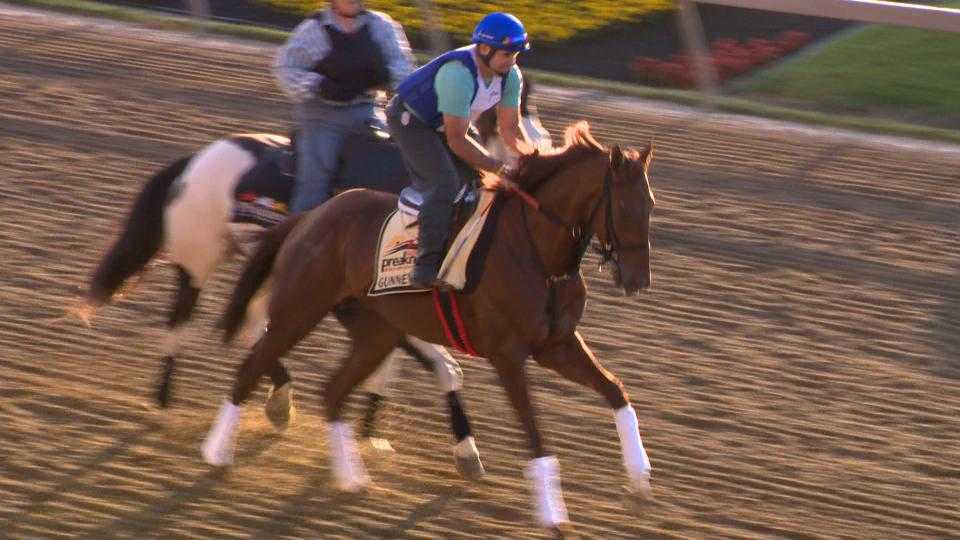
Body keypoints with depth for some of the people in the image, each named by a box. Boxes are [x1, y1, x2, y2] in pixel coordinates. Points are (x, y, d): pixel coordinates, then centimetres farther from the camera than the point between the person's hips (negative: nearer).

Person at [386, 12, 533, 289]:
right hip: (409, 120, -9)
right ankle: (427, 268, -28)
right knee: (445, 185, -24)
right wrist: (500, 168, -31)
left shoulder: (510, 76, -11)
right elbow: (457, 141, -33)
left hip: (441, 126, 9)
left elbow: (510, 129, -2)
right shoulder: (459, 74, -36)